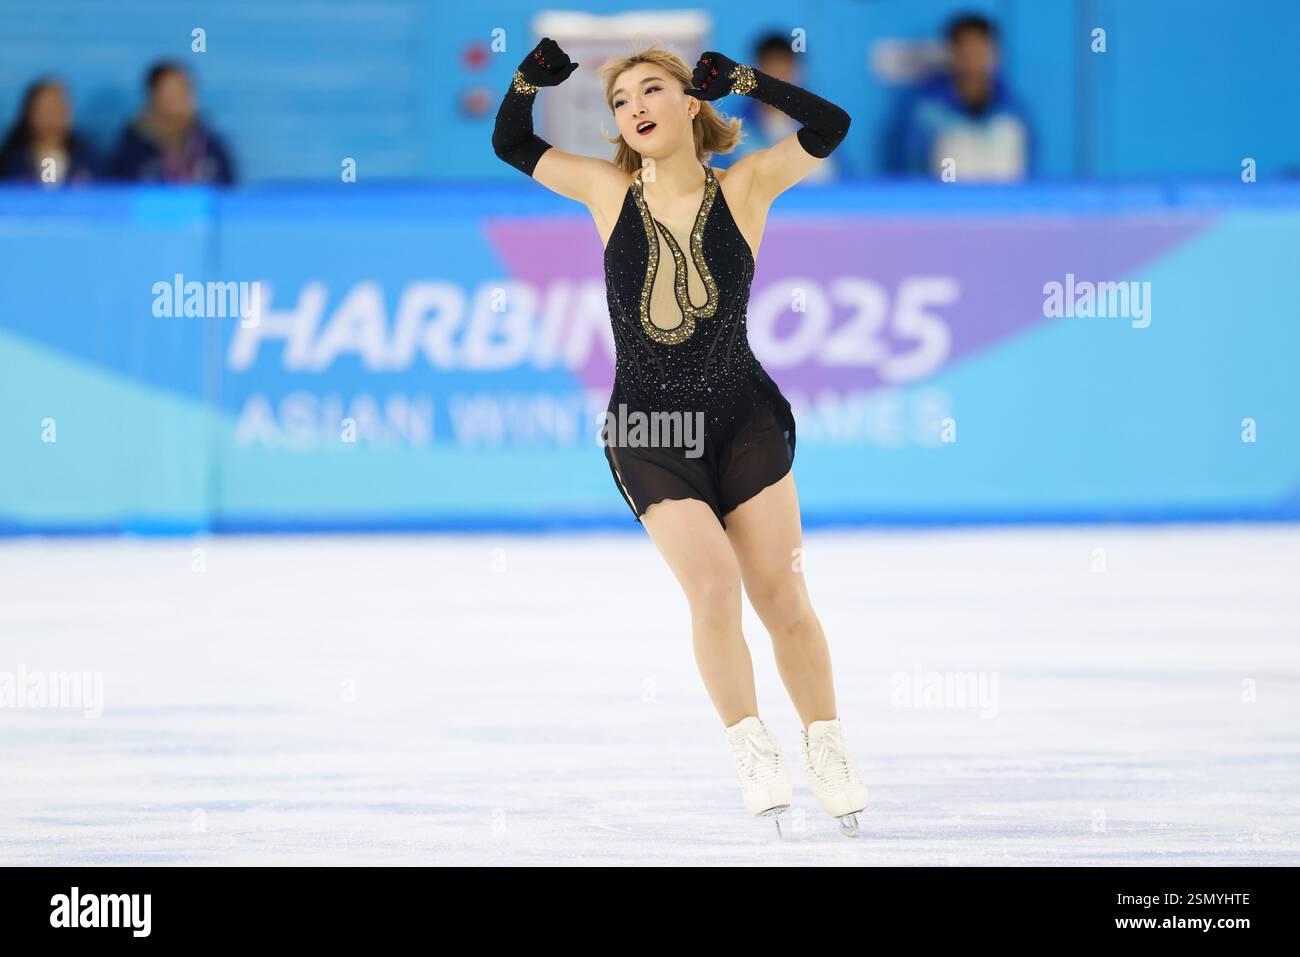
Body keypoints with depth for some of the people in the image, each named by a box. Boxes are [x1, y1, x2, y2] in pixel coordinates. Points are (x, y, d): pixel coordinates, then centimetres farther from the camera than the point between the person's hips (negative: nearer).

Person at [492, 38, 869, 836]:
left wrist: (740, 79, -11)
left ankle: (828, 753, 15)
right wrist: (530, 79, -4)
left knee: (782, 594, -2)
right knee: (713, 583, -17)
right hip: (647, 431, 0)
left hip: (744, 417, 0)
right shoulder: (610, 191, 3)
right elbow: (511, 145, 13)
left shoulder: (745, 187, 0)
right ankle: (752, 751, 1)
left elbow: (830, 126, -8)